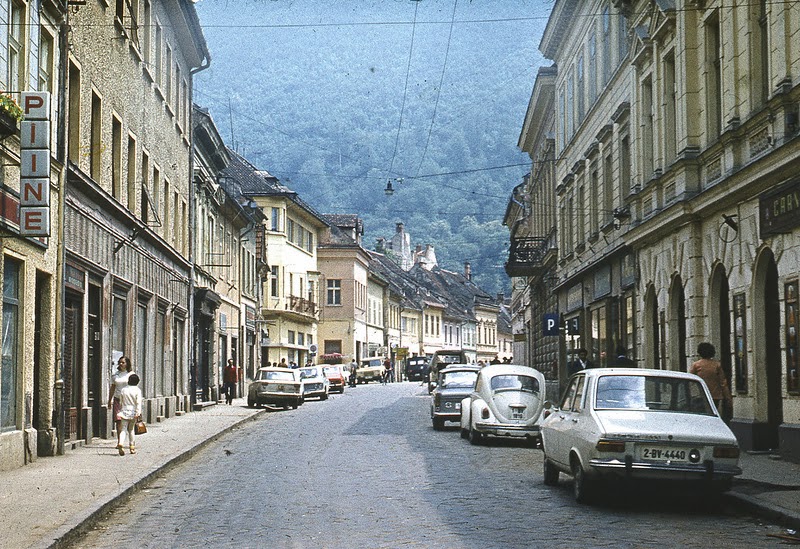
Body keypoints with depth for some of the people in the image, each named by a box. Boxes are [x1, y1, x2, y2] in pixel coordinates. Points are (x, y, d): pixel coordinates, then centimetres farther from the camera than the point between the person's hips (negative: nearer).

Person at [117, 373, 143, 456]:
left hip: (124, 412, 1)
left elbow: (121, 402, 13)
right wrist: (138, 413, -15)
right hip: (133, 412, -1)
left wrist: (120, 411, 23)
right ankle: (132, 447, 19)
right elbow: (138, 403, -13)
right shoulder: (137, 390, -4)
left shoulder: (123, 390, 5)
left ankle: (121, 444, -28)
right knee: (131, 429, 15)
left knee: (123, 429, -4)